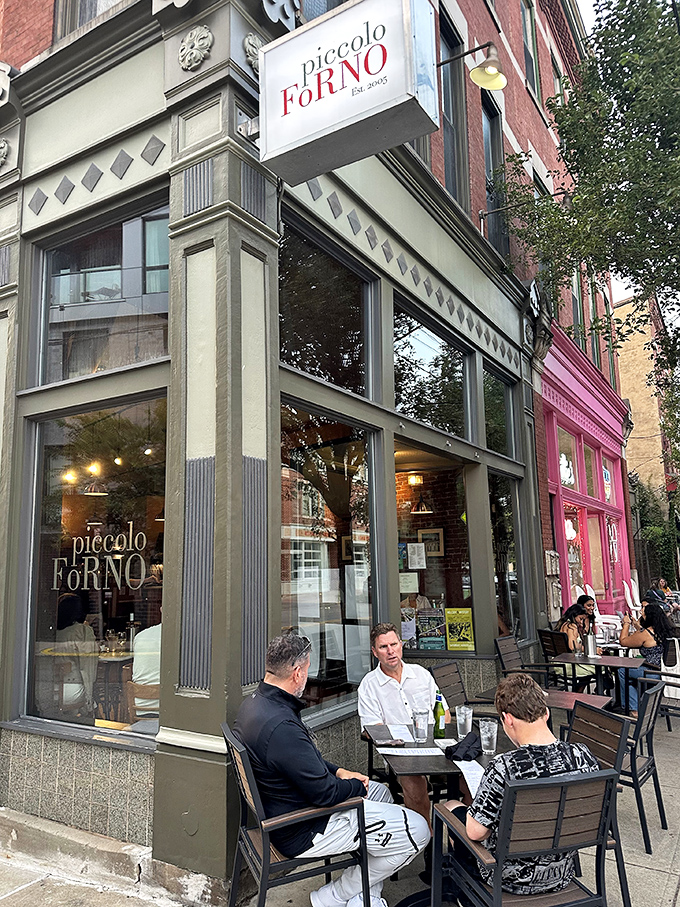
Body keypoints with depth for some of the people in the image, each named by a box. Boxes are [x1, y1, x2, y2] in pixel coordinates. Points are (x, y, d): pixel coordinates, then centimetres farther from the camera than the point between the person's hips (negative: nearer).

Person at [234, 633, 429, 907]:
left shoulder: (255, 703, -1)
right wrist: (356, 786, -7)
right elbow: (324, 793, -26)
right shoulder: (280, 726, -34)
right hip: (301, 833, -10)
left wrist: (338, 772, 5)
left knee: (380, 792, 25)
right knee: (417, 831, -6)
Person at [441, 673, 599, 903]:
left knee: (450, 807, 21)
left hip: (512, 879, -5)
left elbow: (475, 832, -22)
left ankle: (467, 898, 42)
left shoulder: (504, 767, -32)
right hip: (562, 875, 5)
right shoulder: (585, 757, -17)